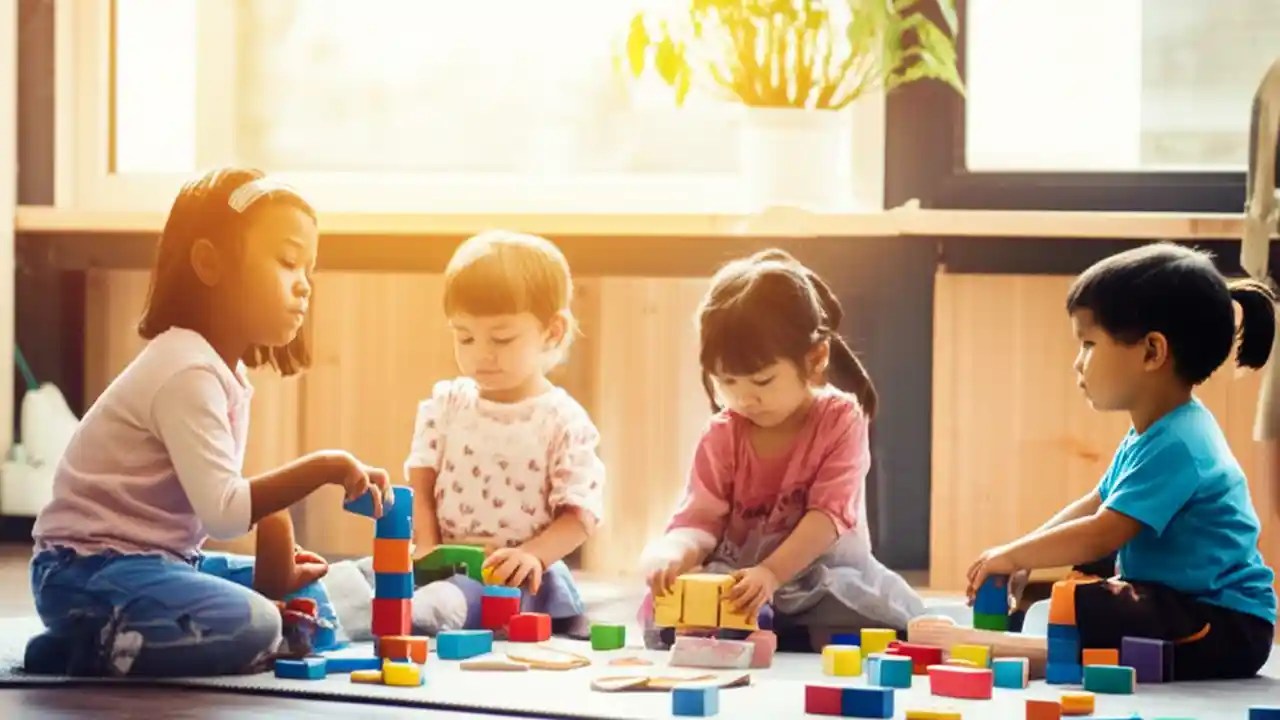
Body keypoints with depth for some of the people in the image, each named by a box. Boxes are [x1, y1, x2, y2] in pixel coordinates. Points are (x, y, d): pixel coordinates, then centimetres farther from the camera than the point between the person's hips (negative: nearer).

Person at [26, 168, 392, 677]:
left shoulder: (226, 371, 14)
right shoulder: (187, 372, -19)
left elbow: (230, 498, 7)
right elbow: (223, 513, -28)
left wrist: (273, 565, -5)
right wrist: (320, 469, -27)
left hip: (156, 559, 11)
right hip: (89, 571, -11)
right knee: (250, 627, -29)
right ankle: (88, 647, -15)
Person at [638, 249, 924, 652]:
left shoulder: (841, 419, -9)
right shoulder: (721, 436, 0)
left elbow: (830, 514, -19)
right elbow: (700, 519, -7)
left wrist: (772, 572, -34)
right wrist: (675, 554, -34)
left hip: (824, 579, -1)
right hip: (736, 581, 1)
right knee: (663, 617, -24)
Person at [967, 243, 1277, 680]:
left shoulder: (1174, 446, -20)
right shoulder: (1152, 436, 14)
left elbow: (1101, 534, -23)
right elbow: (1092, 508, 21)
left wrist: (1014, 556, -10)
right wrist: (1024, 558, 11)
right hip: (1183, 603, 11)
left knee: (1072, 609, -31)